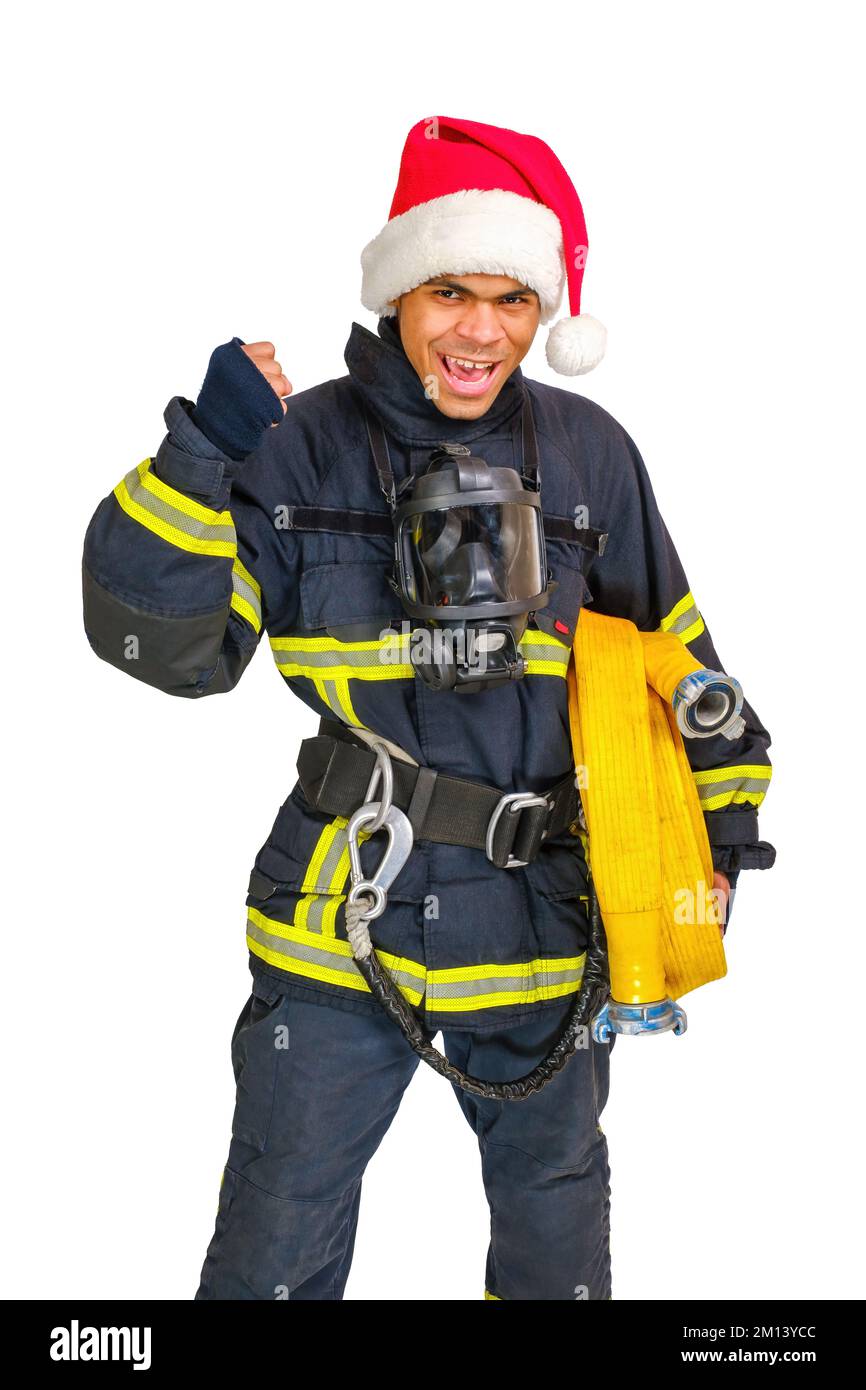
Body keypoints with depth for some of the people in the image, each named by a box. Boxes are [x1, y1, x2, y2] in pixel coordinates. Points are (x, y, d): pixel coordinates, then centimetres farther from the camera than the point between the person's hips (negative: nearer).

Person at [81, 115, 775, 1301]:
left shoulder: (588, 453, -1)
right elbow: (163, 642, -12)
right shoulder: (298, 449, -7)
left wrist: (724, 821, 8)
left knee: (555, 1233, 23)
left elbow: (673, 653, 9)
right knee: (277, 1243, 12)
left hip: (542, 922, 2)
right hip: (342, 920, -1)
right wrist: (202, 451, -22)